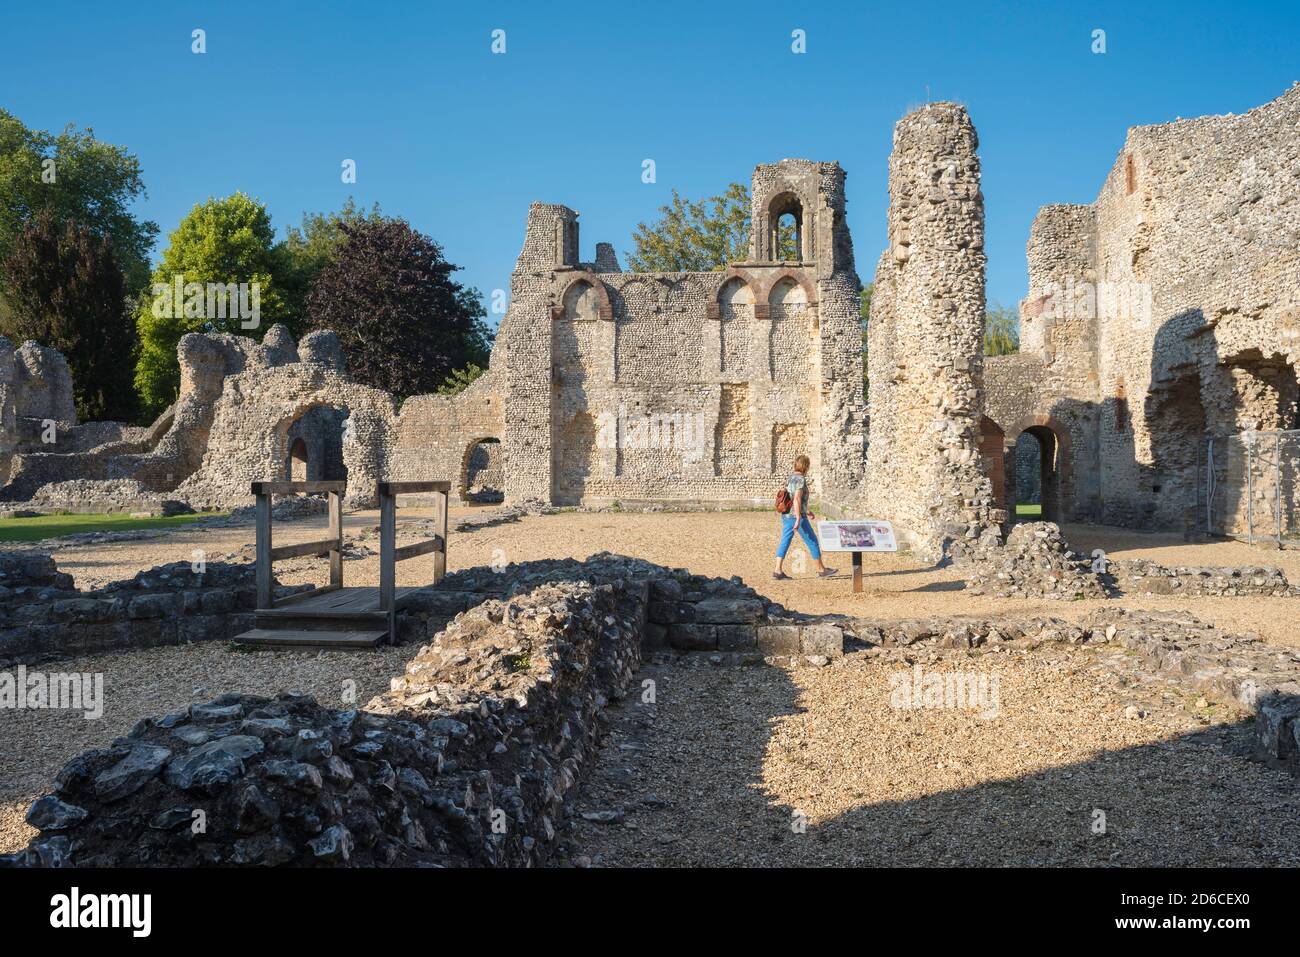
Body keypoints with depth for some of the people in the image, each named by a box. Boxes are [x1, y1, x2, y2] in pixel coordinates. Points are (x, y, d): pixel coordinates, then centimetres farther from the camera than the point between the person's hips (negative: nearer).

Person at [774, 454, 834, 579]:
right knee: (812, 541, 4)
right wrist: (798, 519, -25)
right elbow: (797, 499, -22)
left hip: (786, 516, 8)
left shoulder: (791, 478, 13)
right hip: (797, 516, -8)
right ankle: (821, 570, 13)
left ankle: (778, 571, -1)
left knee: (784, 542, 5)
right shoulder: (801, 479, -13)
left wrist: (806, 512, 30)